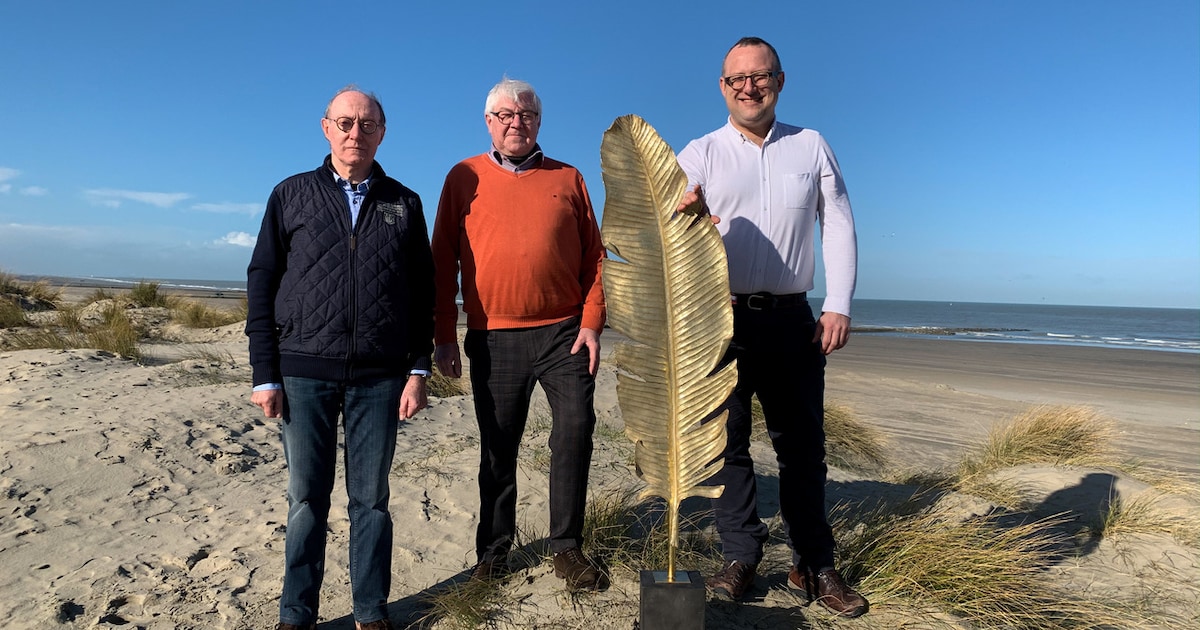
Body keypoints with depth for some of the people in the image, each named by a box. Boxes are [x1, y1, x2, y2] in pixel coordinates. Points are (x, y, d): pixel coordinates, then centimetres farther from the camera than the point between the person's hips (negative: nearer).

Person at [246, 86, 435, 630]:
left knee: (371, 498, 8)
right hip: (304, 372, 0)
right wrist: (264, 374, 0)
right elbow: (261, 284, 6)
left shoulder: (403, 204, 9)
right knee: (307, 499, 7)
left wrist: (419, 370, 1)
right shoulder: (291, 195, 9)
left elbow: (422, 293, 8)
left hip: (379, 377, 0)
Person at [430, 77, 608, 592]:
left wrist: (591, 323, -3)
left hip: (563, 333, 1)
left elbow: (593, 257, 7)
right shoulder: (464, 178, 8)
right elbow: (443, 262, 5)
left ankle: (566, 548, 12)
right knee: (497, 449, 9)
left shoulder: (567, 179, 10)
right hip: (493, 337, 0)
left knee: (575, 431, -4)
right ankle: (494, 549, 24)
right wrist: (444, 336, 0)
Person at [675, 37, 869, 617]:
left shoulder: (811, 146, 11)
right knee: (727, 439, 4)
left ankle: (813, 565, 20)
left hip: (791, 318, 2)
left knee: (802, 443, 8)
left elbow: (838, 226, 8)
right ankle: (740, 557, 18)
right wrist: (686, 216, -33)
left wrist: (838, 304, -3)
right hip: (722, 318, -1)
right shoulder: (699, 154, 5)